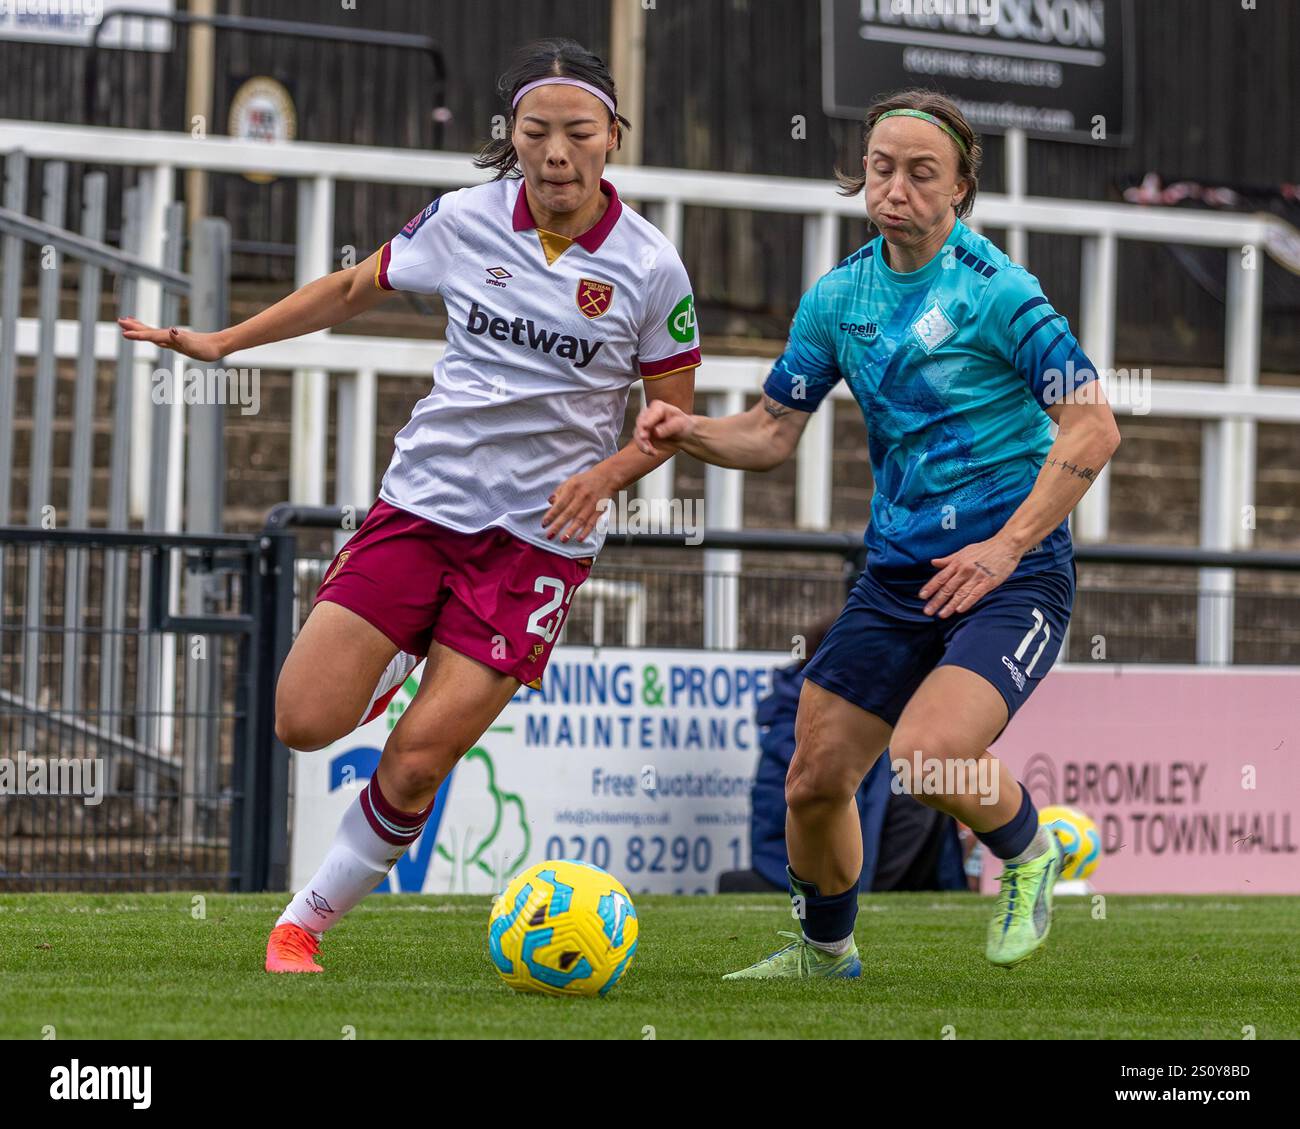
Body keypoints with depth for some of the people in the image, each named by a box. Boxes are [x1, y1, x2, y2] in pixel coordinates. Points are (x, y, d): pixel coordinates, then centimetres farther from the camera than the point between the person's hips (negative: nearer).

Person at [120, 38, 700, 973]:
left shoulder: (650, 269, -8)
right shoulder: (464, 222, -3)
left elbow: (674, 417, 4)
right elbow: (353, 290, 16)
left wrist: (606, 474, -15)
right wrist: (220, 342, 11)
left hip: (542, 537, -2)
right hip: (424, 501, 2)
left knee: (416, 763, -11)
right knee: (305, 721, -8)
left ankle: (308, 921, 10)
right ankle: (401, 670, 26)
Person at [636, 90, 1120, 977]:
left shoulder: (996, 291, -12)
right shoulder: (841, 296, 6)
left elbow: (1092, 428, -14)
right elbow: (774, 432, 13)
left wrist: (1007, 545, -18)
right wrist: (690, 433, -8)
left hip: (1012, 572, -6)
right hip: (897, 573, 6)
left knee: (927, 757, -27)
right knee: (816, 775, 4)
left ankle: (1030, 854, 6)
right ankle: (825, 947, 31)